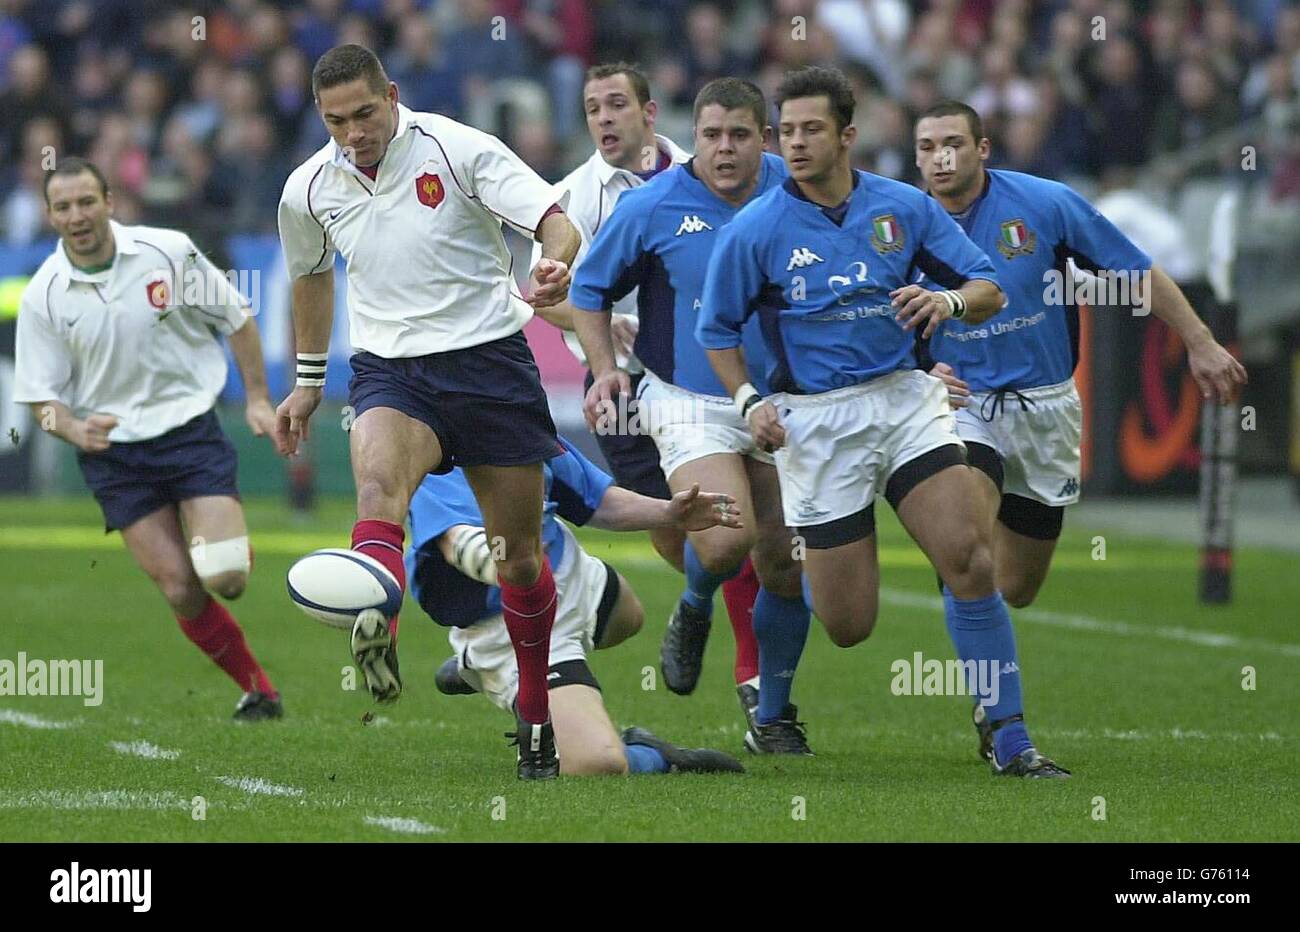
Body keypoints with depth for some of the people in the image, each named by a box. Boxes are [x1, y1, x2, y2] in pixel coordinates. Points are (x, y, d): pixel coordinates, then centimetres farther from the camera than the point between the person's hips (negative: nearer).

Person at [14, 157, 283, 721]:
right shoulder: (43, 297, -6)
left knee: (226, 578, -15)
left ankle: (231, 539, 23)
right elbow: (42, 398, -1)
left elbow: (236, 319, 6)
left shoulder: (168, 252, -7)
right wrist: (73, 428, -22)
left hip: (190, 426, 0)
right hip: (111, 451, 0)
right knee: (180, 591, -10)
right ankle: (257, 689, 10)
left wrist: (257, 398, 2)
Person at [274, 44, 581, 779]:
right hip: (390, 370, 2)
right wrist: (308, 381, 28)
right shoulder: (309, 190, 4)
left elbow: (557, 224, -14)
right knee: (377, 478, -33)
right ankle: (376, 630, -59)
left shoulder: (459, 150, -9)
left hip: (489, 358, -1)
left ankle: (540, 719, 24)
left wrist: (557, 264, -37)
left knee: (520, 553, 5)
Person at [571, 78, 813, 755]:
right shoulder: (652, 207, -10)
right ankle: (694, 611, 12)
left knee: (784, 564, 3)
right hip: (691, 403, -3)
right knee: (725, 542, -25)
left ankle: (771, 713, 22)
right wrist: (605, 367, -10)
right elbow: (589, 290, 4)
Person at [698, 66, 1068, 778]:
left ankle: (1010, 740, -9)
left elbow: (988, 290, 6)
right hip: (814, 419, -2)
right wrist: (749, 401, -8)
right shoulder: (753, 231, -4)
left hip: (906, 399, 2)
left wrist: (948, 300, -17)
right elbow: (718, 330, 8)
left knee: (969, 556, -17)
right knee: (847, 625, -4)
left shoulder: (905, 207, 2)